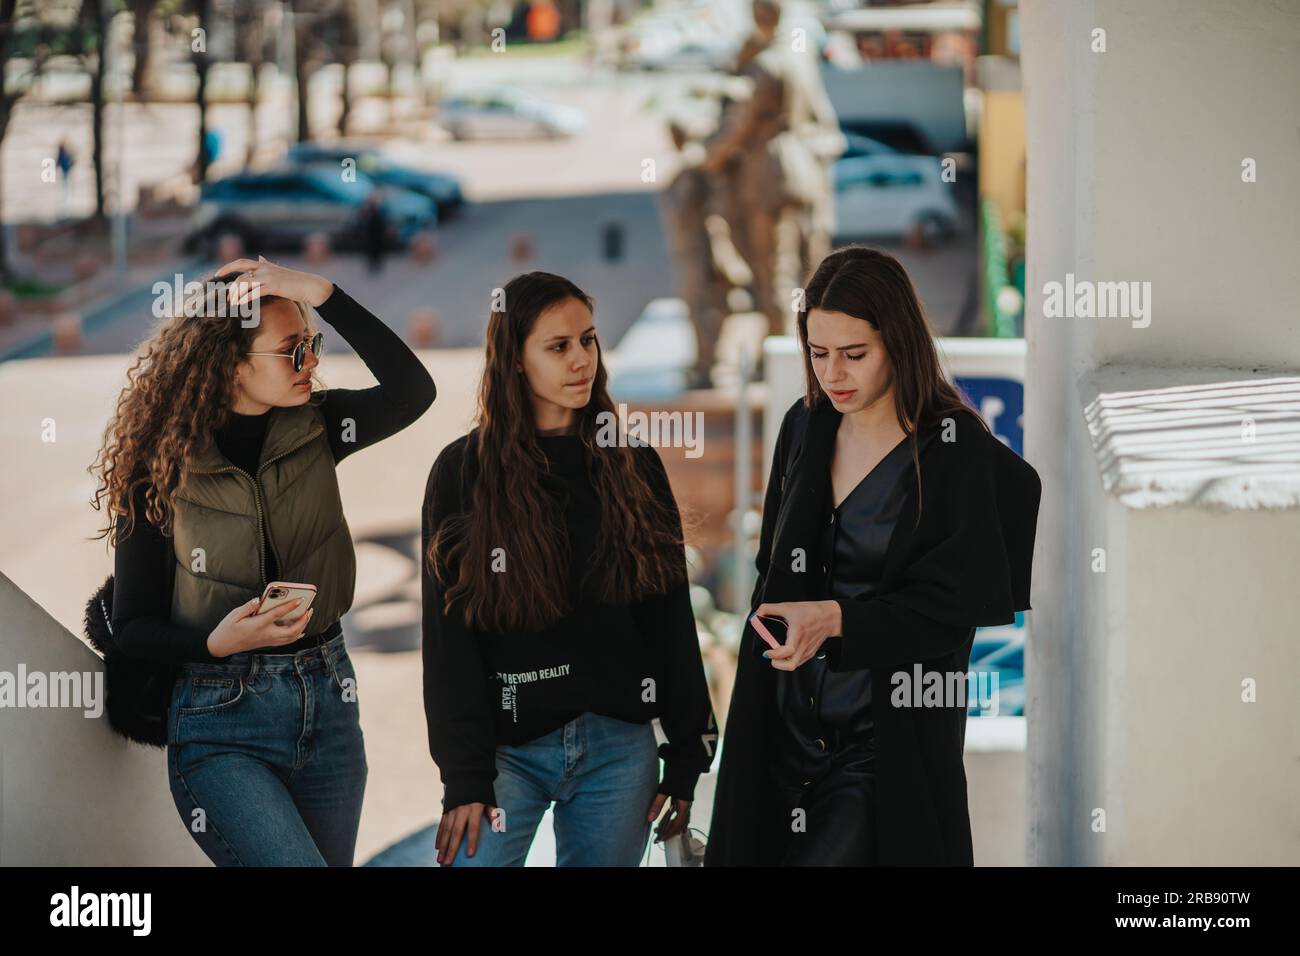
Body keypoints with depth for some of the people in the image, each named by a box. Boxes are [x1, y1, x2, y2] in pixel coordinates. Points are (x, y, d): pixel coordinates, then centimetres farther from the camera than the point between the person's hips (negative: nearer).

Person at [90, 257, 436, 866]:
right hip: (221, 722, -4)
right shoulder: (161, 468, -7)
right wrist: (218, 642, -22)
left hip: (328, 701, 5)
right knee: (293, 862, -21)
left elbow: (412, 391, -18)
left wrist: (321, 293, -23)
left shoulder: (312, 427, 1)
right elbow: (132, 626, -3)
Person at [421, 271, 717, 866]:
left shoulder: (633, 466, 7)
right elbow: (449, 637, -4)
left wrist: (688, 756, 3)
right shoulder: (465, 472, 0)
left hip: (618, 746, 2)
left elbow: (672, 618, 8)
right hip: (507, 746, -2)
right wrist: (464, 776, -10)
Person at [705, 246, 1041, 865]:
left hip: (889, 741, -6)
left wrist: (836, 620, -23)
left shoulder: (957, 451, -10)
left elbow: (955, 600, -13)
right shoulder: (805, 428, 8)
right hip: (785, 726, 6)